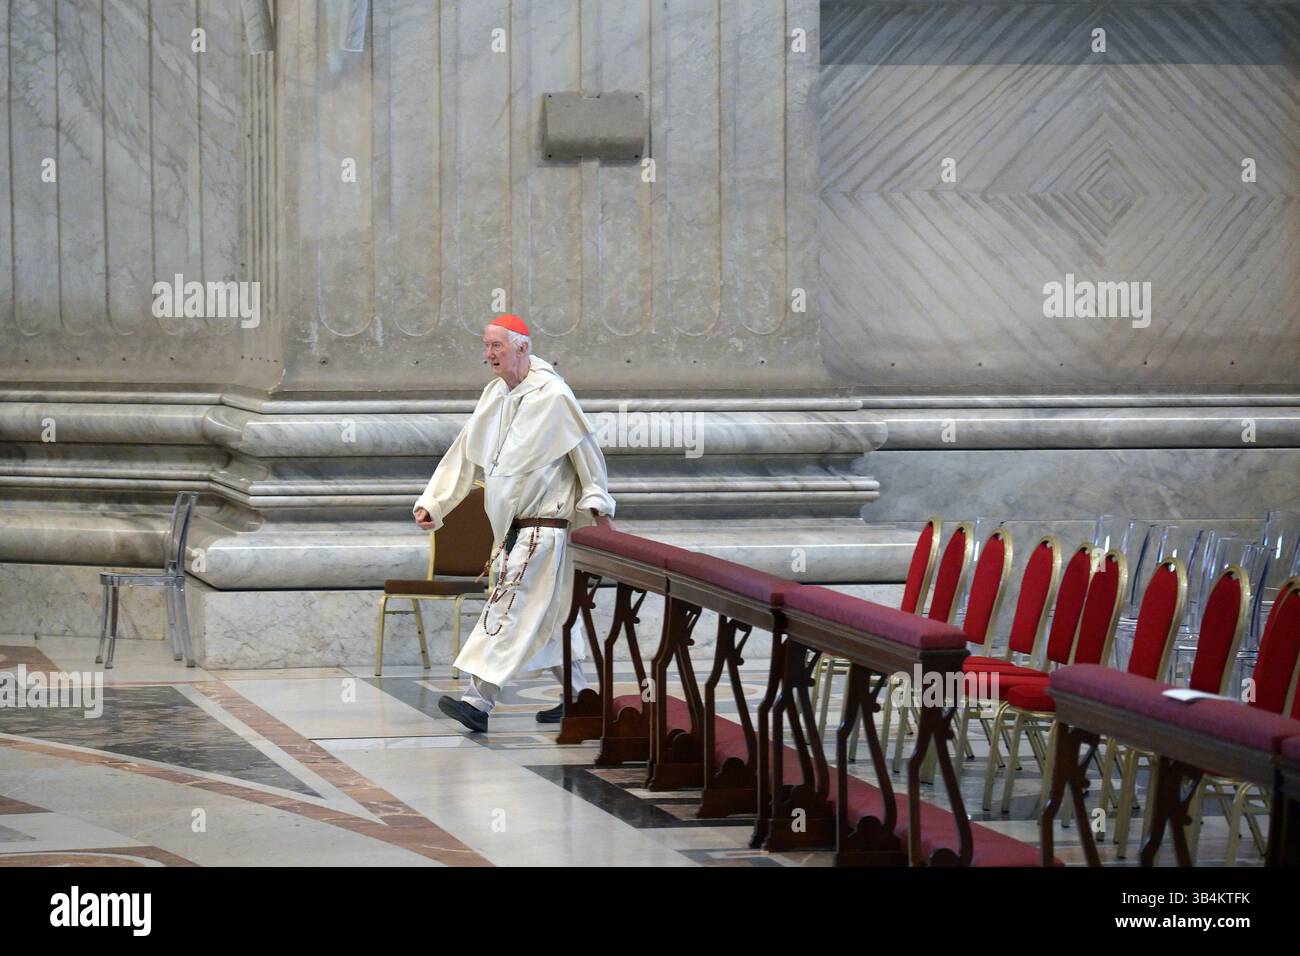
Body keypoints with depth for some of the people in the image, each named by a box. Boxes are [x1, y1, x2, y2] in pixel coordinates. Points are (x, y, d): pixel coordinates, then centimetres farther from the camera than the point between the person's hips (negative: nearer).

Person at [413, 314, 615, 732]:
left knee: (510, 606, -15)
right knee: (543, 616, 13)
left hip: (543, 523, -8)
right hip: (511, 524, 8)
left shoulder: (553, 397, -11)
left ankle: (478, 700, -22)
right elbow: (465, 455, 12)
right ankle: (578, 696, 24)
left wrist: (597, 503, -2)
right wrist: (432, 502, 6)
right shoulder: (493, 397, 11)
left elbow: (586, 450, -4)